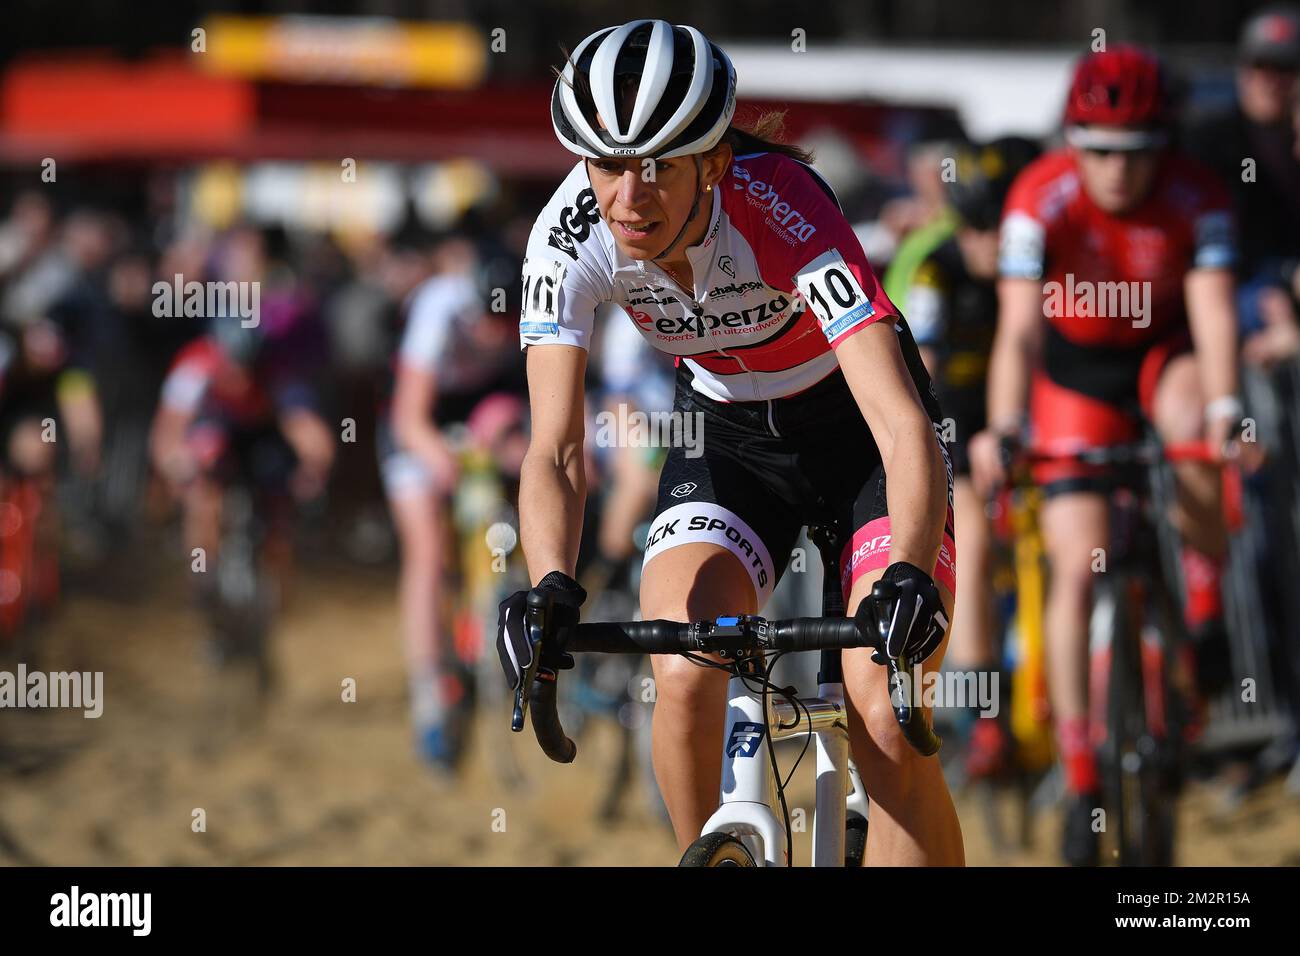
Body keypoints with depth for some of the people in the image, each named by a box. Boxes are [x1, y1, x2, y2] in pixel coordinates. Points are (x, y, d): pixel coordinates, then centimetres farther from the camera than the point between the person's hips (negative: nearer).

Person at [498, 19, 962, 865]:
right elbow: (557, 452, -27)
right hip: (727, 437, 3)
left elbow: (907, 429, -42)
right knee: (684, 675, -23)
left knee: (884, 721, -19)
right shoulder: (572, 237, -24)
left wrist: (910, 578, -59)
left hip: (859, 434, -3)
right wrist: (551, 590, -47)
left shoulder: (788, 213, -35)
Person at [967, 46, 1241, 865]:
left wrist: (1224, 410, -49)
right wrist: (1002, 432, -46)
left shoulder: (1196, 199, -24)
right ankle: (1081, 782, -4)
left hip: (1167, 351, 0)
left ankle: (1208, 603, -11)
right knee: (1078, 564, -11)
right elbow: (1019, 329, -32)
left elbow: (1214, 315, -32)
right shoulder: (1042, 199, -27)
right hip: (1078, 367, 0)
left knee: (1191, 431, -36)